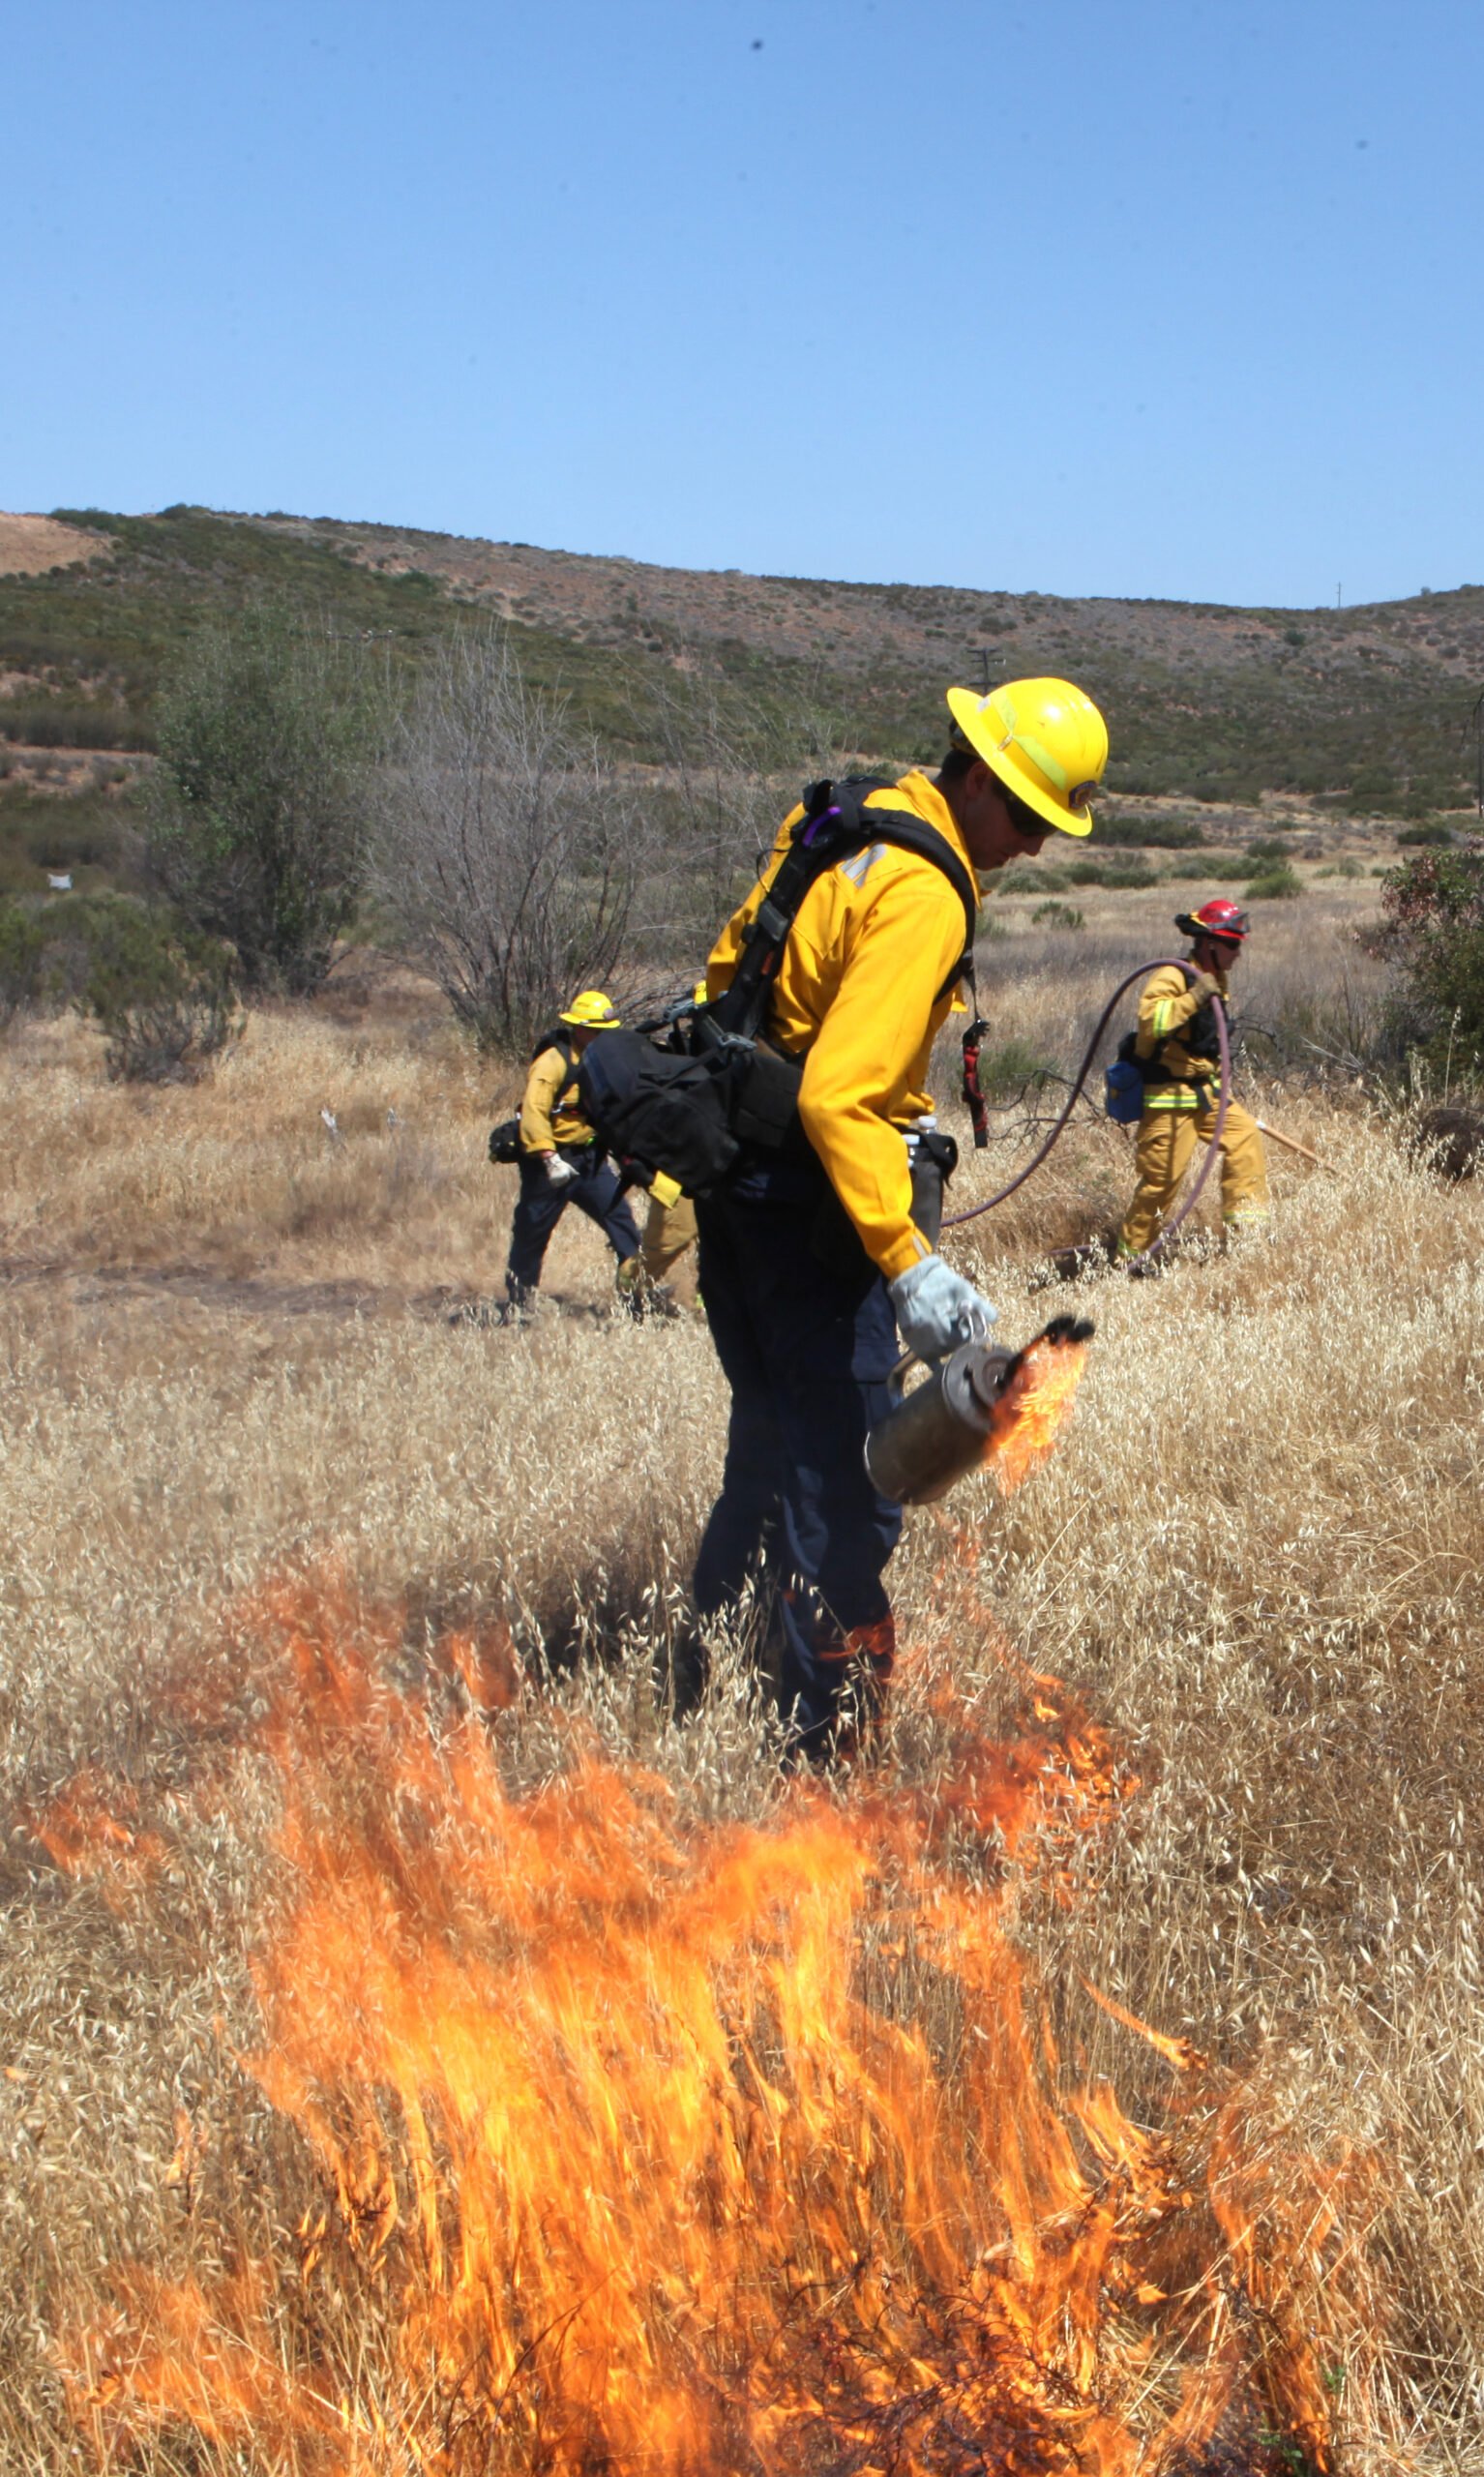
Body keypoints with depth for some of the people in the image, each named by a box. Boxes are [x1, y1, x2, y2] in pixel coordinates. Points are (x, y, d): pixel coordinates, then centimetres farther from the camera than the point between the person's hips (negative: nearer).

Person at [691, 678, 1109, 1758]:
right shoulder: (924, 893, -18)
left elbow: (726, 973, 20)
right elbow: (839, 1095, -29)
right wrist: (908, 1261, -32)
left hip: (737, 1179, 10)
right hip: (812, 1206, -10)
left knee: (770, 1451, 20)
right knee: (847, 1485, -4)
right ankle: (831, 1737, 2)